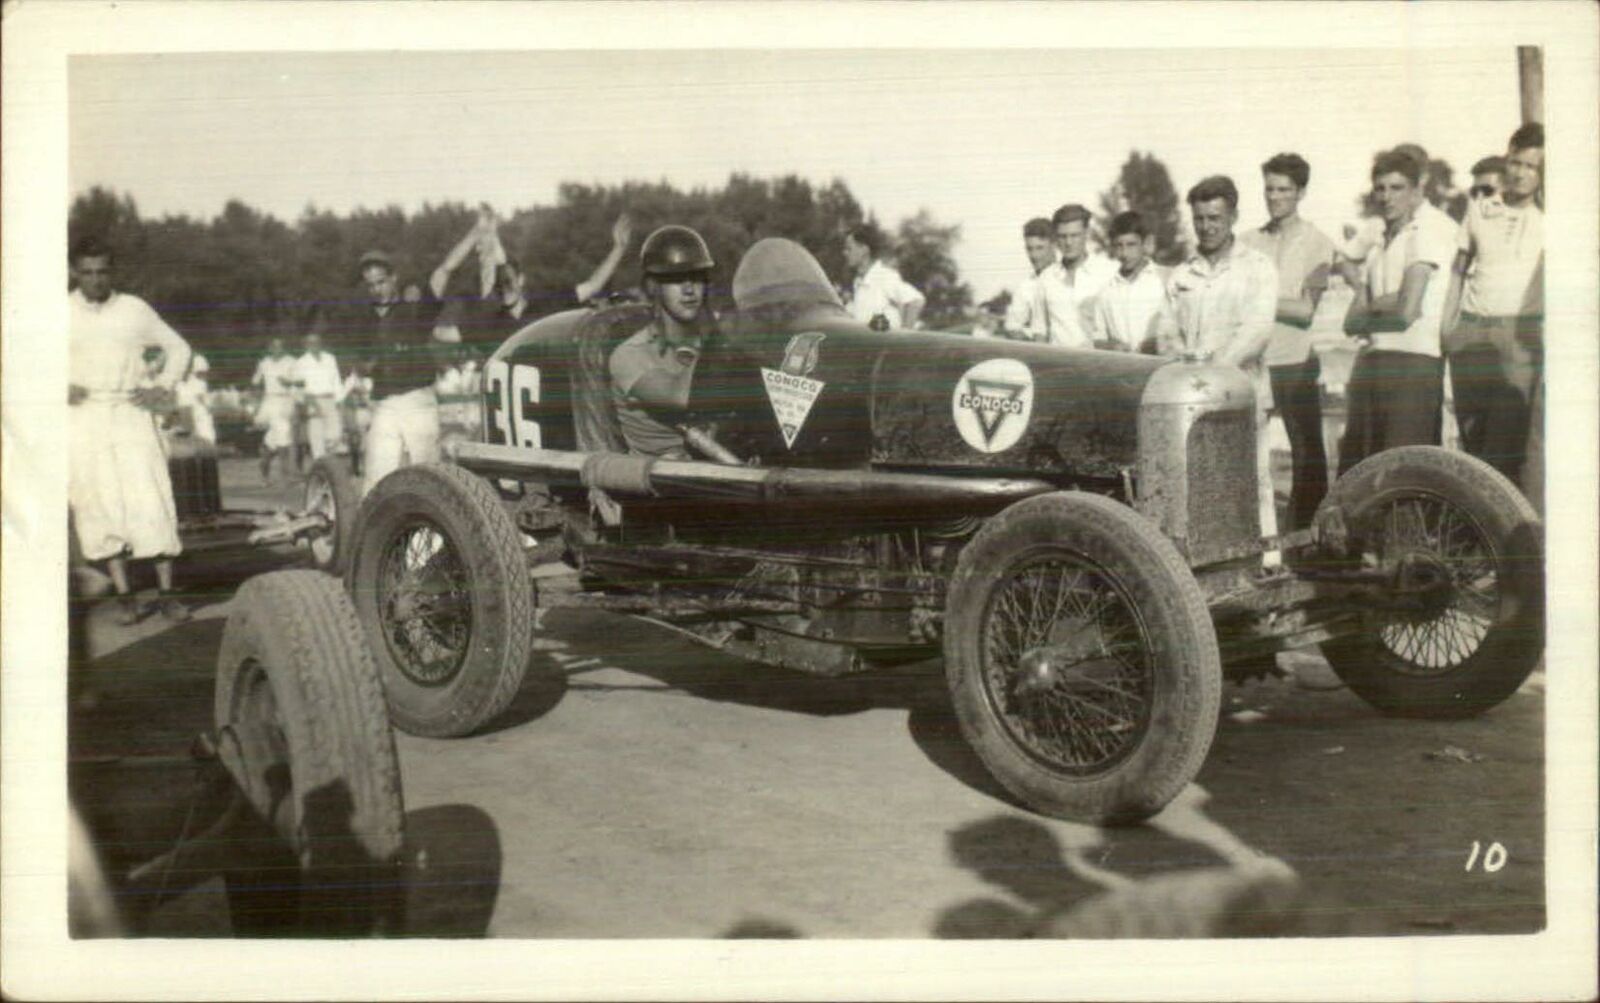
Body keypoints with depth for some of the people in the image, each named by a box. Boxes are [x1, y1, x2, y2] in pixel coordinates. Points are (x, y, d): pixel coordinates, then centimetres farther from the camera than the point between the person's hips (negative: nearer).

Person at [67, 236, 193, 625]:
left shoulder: (134, 309, 6)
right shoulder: (60, 315, 5)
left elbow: (178, 348, 16)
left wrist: (162, 388, 3)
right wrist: (60, 389, -3)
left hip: (130, 414, 0)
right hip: (81, 418, 0)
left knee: (151, 501, -7)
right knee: (97, 504, 0)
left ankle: (166, 592, -2)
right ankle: (123, 594, 7)